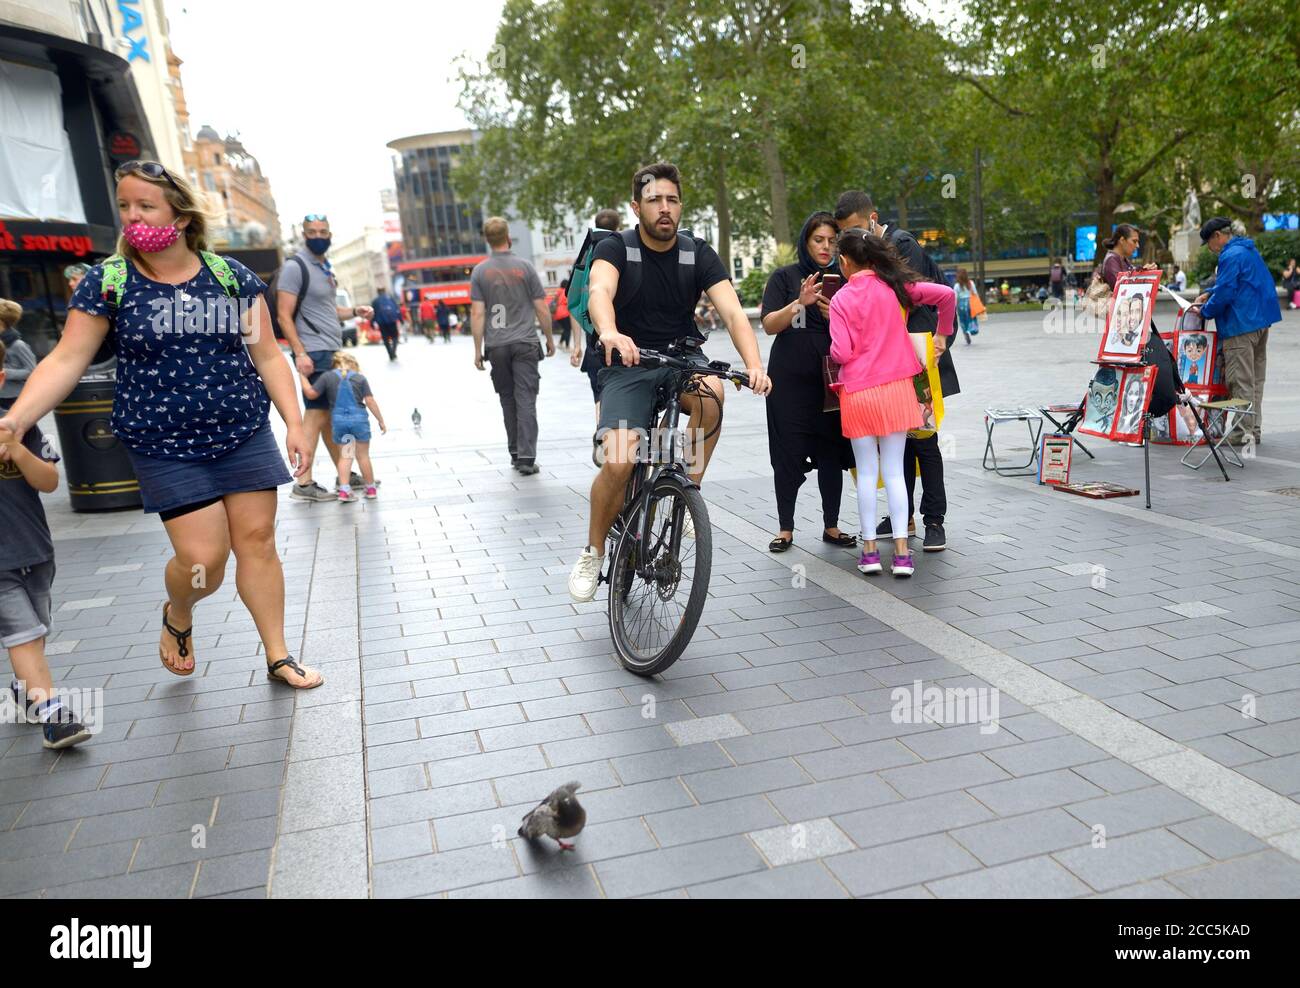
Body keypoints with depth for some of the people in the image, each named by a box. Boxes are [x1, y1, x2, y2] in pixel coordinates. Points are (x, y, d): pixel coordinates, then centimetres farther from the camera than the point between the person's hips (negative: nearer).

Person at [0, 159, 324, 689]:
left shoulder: (231, 276, 0)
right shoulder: (108, 281, -2)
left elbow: (267, 356, 1)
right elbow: (66, 361, -5)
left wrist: (295, 422, -6)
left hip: (245, 436, 2)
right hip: (166, 448, -1)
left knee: (257, 541, 3)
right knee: (203, 558, -6)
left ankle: (278, 657, 18)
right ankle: (177, 616, 31)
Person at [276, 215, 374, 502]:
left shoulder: (325, 268, 18)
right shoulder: (295, 267, -8)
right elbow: (284, 316, -13)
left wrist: (354, 311, 9)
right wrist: (300, 353, -21)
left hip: (332, 351, 8)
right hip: (314, 353, -8)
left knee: (333, 414, 12)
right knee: (316, 414, -8)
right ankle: (303, 484, -5)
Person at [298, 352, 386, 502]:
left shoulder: (327, 377, 3)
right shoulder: (360, 378, 4)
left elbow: (311, 393, -2)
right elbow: (370, 401, -1)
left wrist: (302, 375, 11)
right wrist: (381, 421, 5)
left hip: (338, 420, 1)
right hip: (359, 418, -1)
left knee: (345, 456, 10)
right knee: (363, 455, 10)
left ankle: (344, 489, -3)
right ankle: (370, 489, 19)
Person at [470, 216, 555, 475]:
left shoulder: (480, 271, 1)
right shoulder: (525, 267, -2)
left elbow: (477, 313, -3)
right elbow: (541, 309, -1)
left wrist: (478, 350, 2)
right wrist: (550, 339, 11)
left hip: (496, 346, 2)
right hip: (525, 343, -2)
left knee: (508, 400, 13)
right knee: (526, 400, -3)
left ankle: (515, 453, 19)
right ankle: (526, 457, -9)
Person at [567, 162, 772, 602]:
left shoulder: (698, 254, -1)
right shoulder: (615, 248, -7)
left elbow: (733, 311, -14)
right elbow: (599, 291, -29)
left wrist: (754, 365, -33)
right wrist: (610, 333, -52)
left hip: (682, 361, 2)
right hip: (627, 368, -2)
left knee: (711, 393, -35)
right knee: (618, 462, -23)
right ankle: (594, 551, 3)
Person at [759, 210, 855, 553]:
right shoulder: (784, 276, 5)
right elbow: (769, 325, -6)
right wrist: (800, 303, -21)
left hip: (831, 380, 2)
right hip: (789, 380, -2)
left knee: (831, 454, 4)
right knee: (788, 454, 0)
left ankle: (831, 526, 16)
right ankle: (785, 528, 10)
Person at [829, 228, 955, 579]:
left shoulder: (841, 299, -7)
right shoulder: (894, 287, 1)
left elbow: (841, 353, -13)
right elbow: (946, 294, -1)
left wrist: (832, 349, 10)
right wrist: (944, 332, 14)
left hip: (858, 393, -2)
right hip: (895, 389, 2)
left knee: (867, 472, 7)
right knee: (894, 471, 5)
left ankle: (870, 550, 9)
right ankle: (901, 552, 3)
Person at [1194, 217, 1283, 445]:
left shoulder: (1231, 255, -16)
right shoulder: (1249, 250, 17)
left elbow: (1225, 292, -20)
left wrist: (1205, 311, -5)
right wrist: (1209, 294, 17)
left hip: (1240, 326, -10)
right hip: (1260, 321, 10)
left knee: (1241, 381, -5)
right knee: (1255, 379, 14)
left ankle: (1244, 432, -2)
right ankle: (1254, 429, 21)